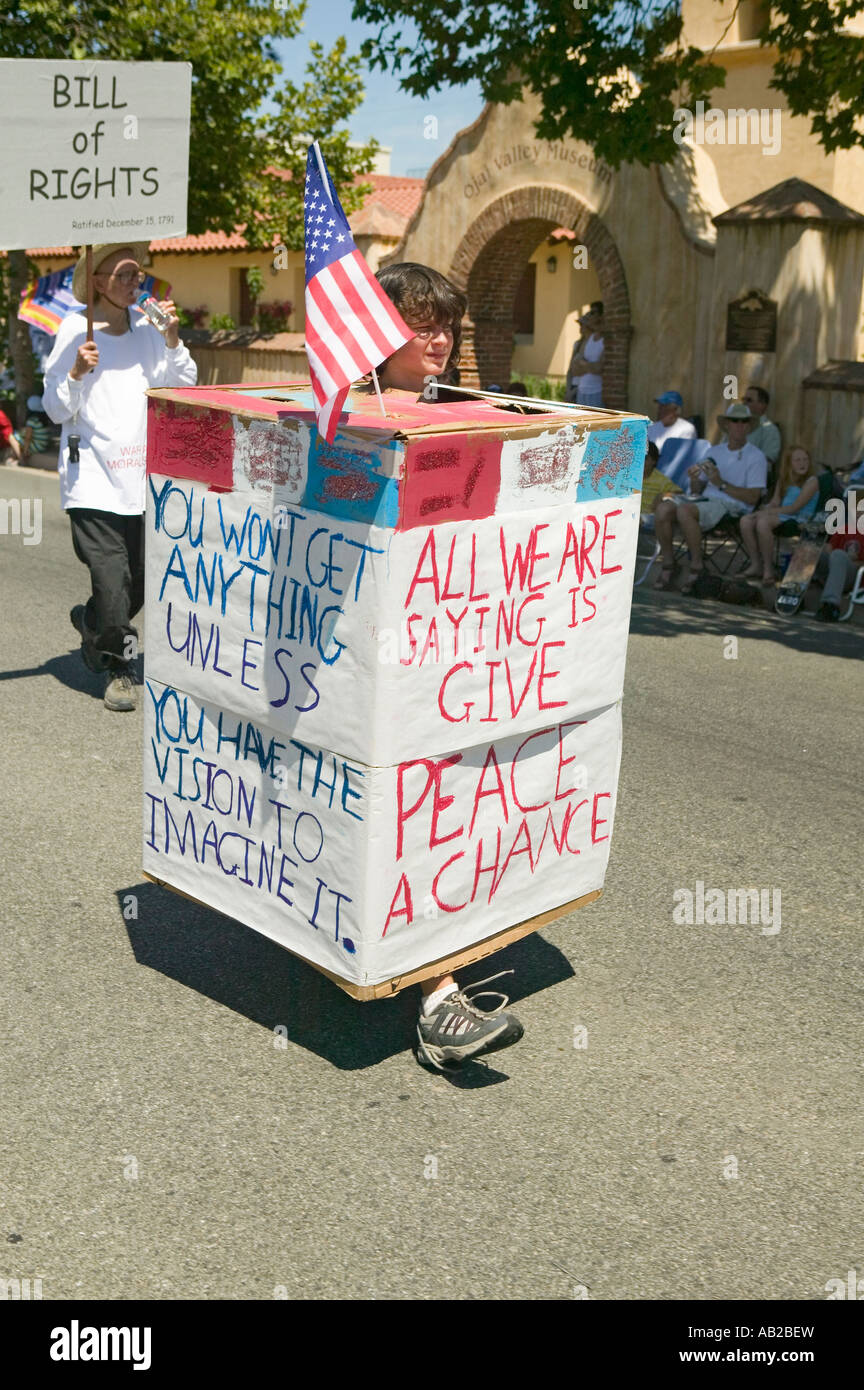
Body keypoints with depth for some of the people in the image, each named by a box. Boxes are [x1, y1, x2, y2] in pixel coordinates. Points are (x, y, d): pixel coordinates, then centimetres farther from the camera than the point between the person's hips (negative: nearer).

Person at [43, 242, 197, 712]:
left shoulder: (148, 328, 7)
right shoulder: (75, 331, -3)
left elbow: (183, 389, 8)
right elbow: (57, 409, -2)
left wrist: (172, 340, -3)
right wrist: (76, 373, -19)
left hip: (142, 475, 4)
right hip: (94, 477, -4)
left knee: (140, 581, 8)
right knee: (112, 585, -11)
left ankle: (90, 622, 39)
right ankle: (118, 669, 12)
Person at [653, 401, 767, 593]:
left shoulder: (756, 457, 4)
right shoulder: (716, 451, 23)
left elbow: (752, 498, -6)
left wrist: (721, 483, -13)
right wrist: (694, 480, -2)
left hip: (731, 505, -6)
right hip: (705, 499, 6)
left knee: (684, 511, -35)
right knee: (663, 508, -25)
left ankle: (696, 567, -21)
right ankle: (667, 563, -12)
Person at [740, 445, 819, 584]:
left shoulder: (811, 481, -4)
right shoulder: (783, 480, 19)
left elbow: (795, 508, -12)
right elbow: (775, 502, 12)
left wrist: (767, 512, -13)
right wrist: (765, 510, -12)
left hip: (798, 520, -7)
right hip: (780, 516, 7)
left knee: (763, 522, -33)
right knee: (746, 521, -17)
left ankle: (768, 568, -24)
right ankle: (755, 564, -13)